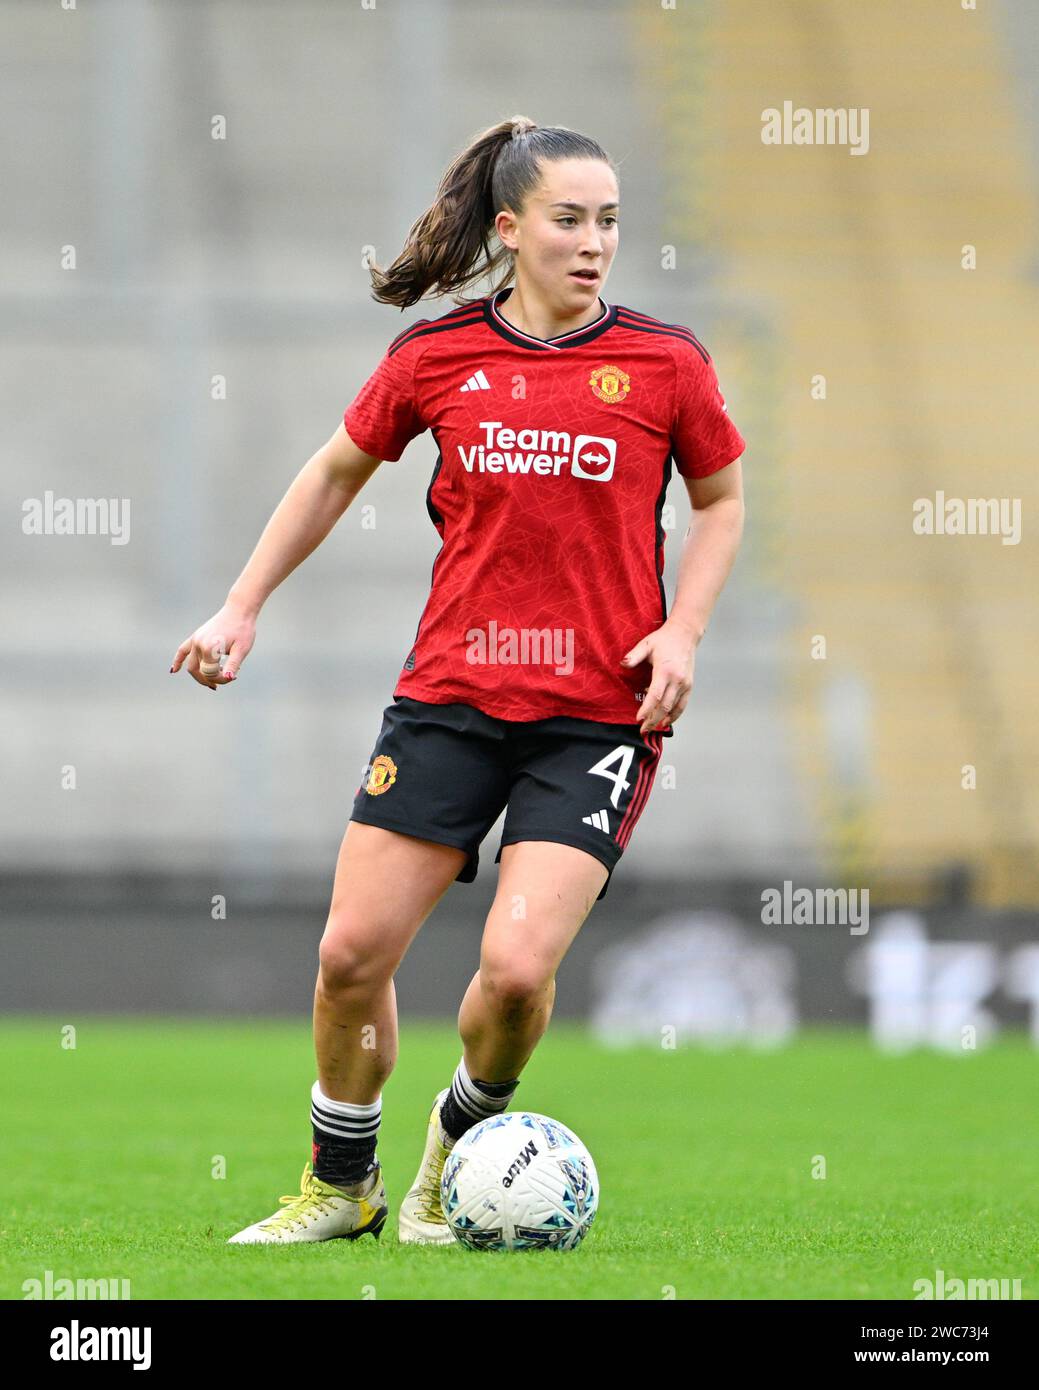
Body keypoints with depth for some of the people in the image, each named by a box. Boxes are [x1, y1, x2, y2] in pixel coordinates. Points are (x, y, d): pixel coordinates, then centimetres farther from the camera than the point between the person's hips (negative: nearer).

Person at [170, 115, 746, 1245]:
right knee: (353, 951, -2)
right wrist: (242, 608, 15)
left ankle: (465, 1132, 18)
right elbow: (337, 472, 17)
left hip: (600, 716, -2)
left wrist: (683, 628, -2)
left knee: (517, 965, -16)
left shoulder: (664, 364, -2)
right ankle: (340, 1184, 22)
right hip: (450, 693, 2)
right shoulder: (435, 357, 1)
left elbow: (721, 498, 13)